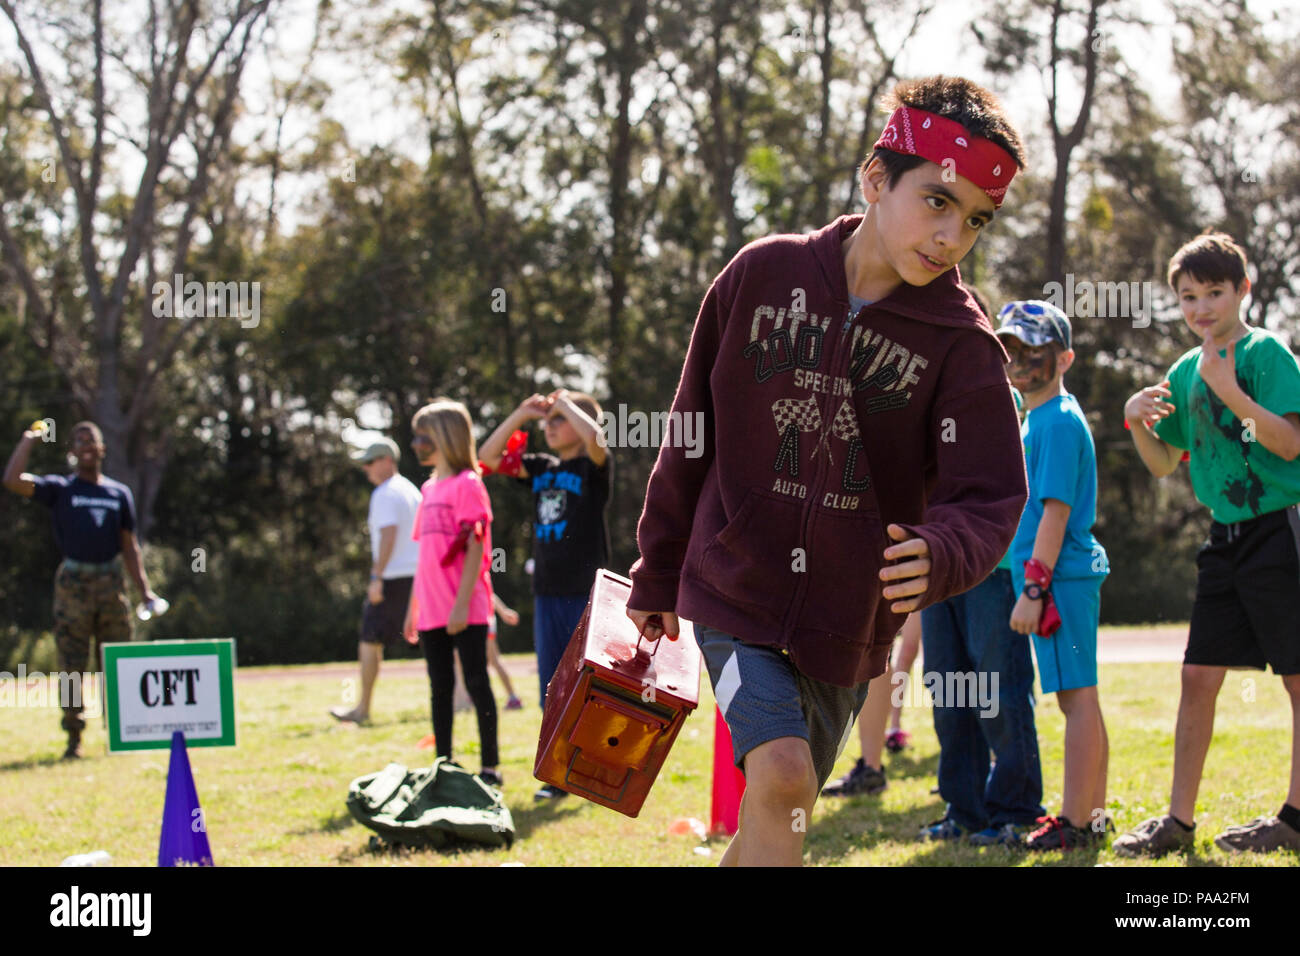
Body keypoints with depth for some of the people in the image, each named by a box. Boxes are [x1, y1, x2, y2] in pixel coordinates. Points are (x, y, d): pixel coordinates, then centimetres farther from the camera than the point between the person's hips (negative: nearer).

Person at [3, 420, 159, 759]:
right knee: (72, 665, -3)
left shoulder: (120, 493, 15)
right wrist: (28, 440, -4)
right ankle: (74, 738, 2)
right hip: (73, 584, -2)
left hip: (111, 582, 2)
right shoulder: (59, 489, 6)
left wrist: (144, 590, 9)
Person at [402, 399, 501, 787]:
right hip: (433, 609, 8)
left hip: (466, 609, -8)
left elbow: (475, 547, -14)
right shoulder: (429, 489, 15)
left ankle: (489, 767, 1)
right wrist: (413, 608, 17)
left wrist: (463, 602, -19)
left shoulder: (467, 484, -8)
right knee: (440, 686, 10)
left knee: (476, 682, -3)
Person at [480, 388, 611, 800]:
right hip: (548, 592, 6)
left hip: (587, 592, -6)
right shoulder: (541, 469, 13)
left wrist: (566, 403, -12)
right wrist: (521, 414, 4)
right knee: (552, 689, 7)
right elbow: (490, 456, 12)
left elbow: (594, 438, -27)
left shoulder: (593, 467, -4)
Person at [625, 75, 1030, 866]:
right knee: (781, 778, -22)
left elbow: (990, 498, -15)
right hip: (735, 592, -2)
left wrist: (939, 556, -39)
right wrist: (657, 579, 12)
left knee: (777, 816, 11)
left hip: (848, 621, 2)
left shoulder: (962, 345, -7)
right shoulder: (763, 276, -6)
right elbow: (691, 436, 5)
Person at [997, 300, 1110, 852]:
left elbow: (1056, 512, -18)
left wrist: (1034, 590, -21)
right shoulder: (1036, 418, 17)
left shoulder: (1058, 423, -13)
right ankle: (1093, 814, 20)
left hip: (1060, 576, -10)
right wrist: (1033, 582, 19)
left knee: (1076, 697, -8)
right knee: (1079, 697, 14)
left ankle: (1076, 825, -7)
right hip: (1066, 575, 10)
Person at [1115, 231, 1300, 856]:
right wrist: (1138, 424, -1)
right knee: (1198, 676, 5)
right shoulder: (1185, 372, 12)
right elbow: (1164, 463, 19)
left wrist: (1231, 392, -26)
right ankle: (1178, 821, 9)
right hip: (1227, 539, 7)